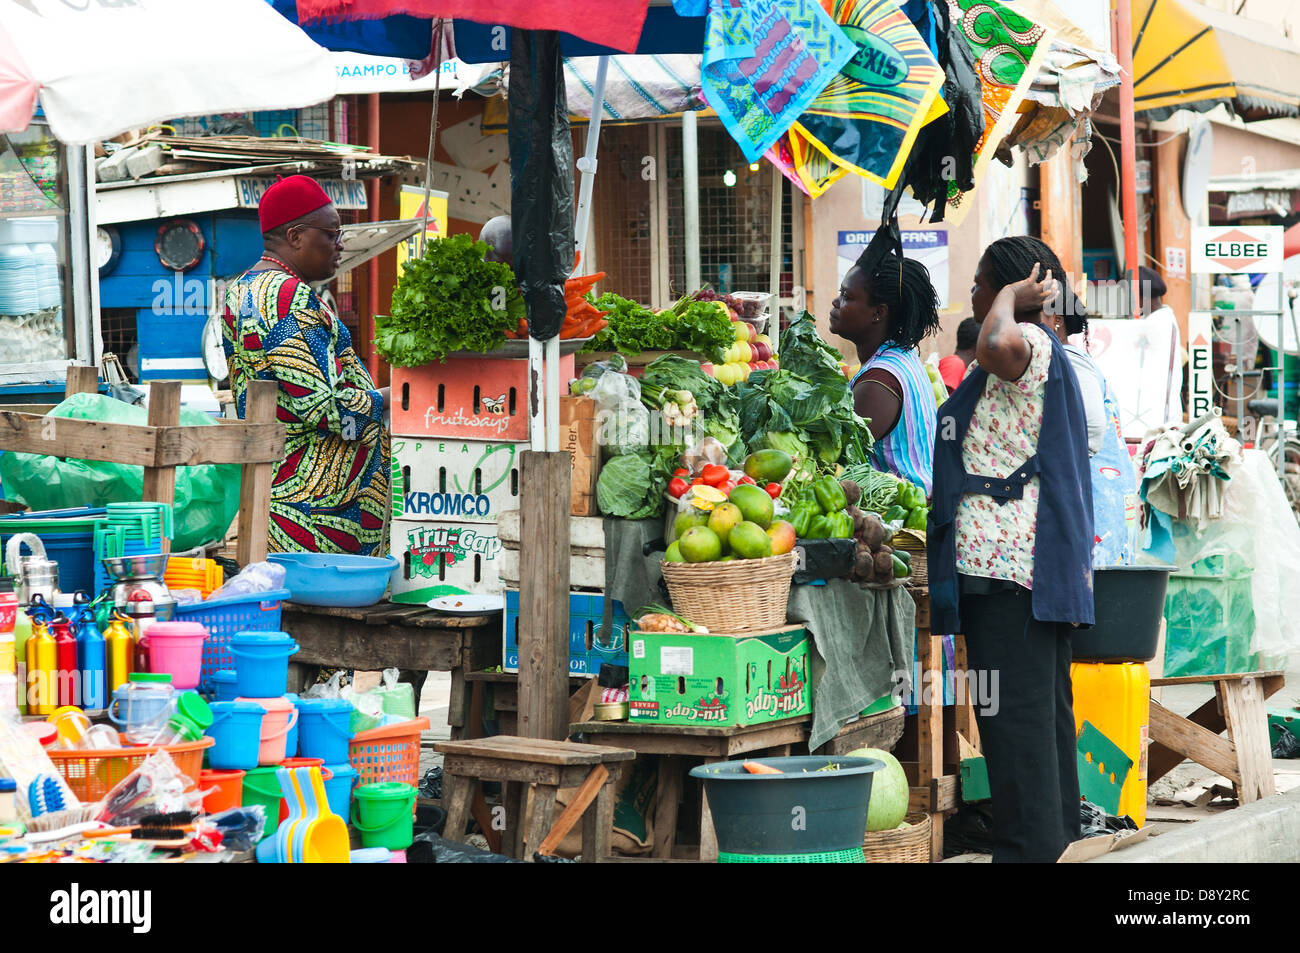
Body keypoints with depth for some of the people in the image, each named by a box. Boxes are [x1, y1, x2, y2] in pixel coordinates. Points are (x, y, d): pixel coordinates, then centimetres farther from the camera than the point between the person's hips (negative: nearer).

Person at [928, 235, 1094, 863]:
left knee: (1015, 712, -10)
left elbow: (998, 346, -36)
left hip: (1005, 558, -11)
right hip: (1041, 562, 11)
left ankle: (1028, 846, -11)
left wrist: (1011, 295, -19)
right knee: (1047, 708, 13)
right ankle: (1058, 834, 19)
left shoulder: (1030, 343, -11)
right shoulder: (1041, 353, 22)